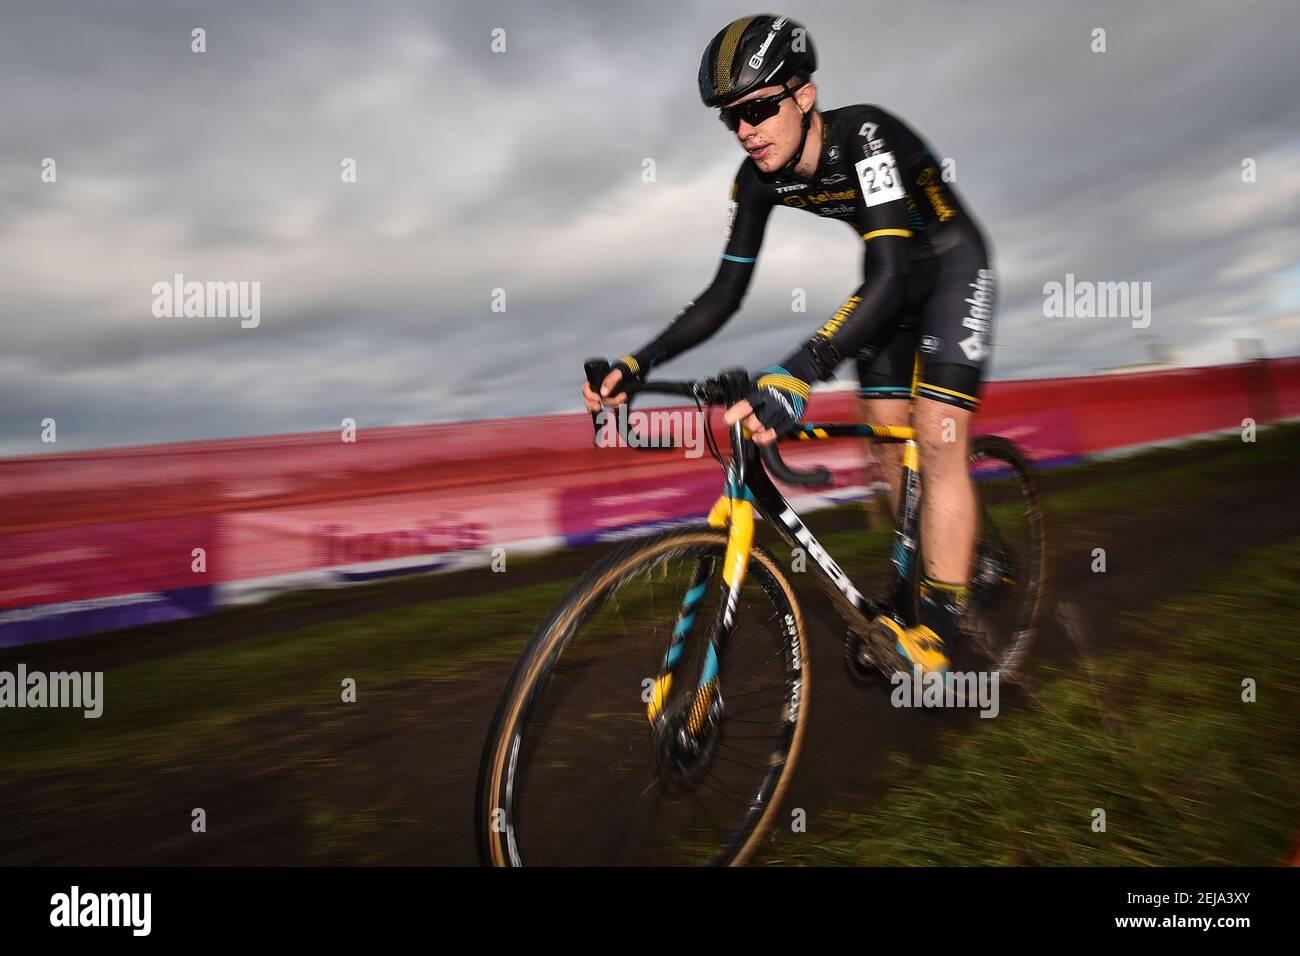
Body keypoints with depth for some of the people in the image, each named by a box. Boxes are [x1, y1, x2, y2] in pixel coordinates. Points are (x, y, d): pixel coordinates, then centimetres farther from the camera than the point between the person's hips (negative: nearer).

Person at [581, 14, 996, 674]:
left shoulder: (865, 137, -33)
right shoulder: (760, 176, -14)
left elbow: (888, 278, -46)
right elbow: (725, 294, -12)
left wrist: (797, 374, -60)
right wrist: (636, 365, -24)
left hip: (951, 267, -6)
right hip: (890, 275, 6)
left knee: (936, 441, -17)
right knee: (888, 443, 3)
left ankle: (938, 627, -11)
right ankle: (916, 583, 20)